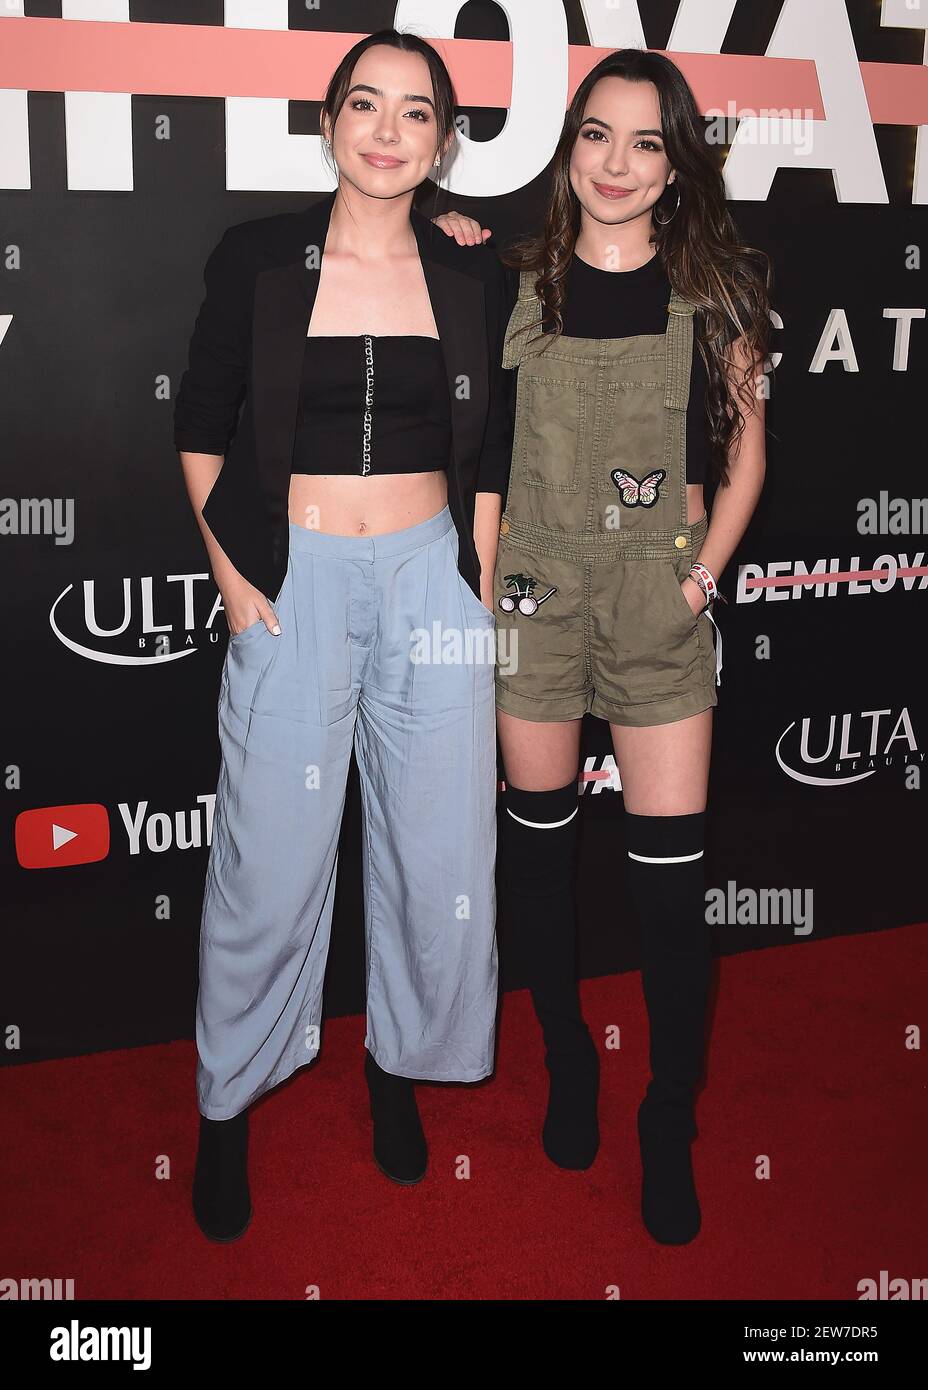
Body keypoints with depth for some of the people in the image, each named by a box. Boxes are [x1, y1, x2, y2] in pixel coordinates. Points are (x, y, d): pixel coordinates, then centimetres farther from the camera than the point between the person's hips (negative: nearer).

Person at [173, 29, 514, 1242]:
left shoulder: (474, 282, 6)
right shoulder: (258, 258, 0)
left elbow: (491, 452, 12)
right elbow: (202, 425, 3)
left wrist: (481, 581, 4)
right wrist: (232, 574, -5)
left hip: (430, 577, 3)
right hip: (294, 580, -2)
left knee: (436, 843, 7)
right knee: (270, 858, 1)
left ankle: (399, 1065, 31)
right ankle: (229, 1104, 21)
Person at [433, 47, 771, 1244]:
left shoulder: (710, 292, 0)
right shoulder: (514, 282, 1)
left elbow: (746, 443, 7)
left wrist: (707, 573, -1)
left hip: (660, 609, -1)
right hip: (535, 596, 1)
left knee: (670, 875, -1)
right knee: (539, 842, 12)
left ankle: (670, 1124, 18)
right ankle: (567, 1062, 35)